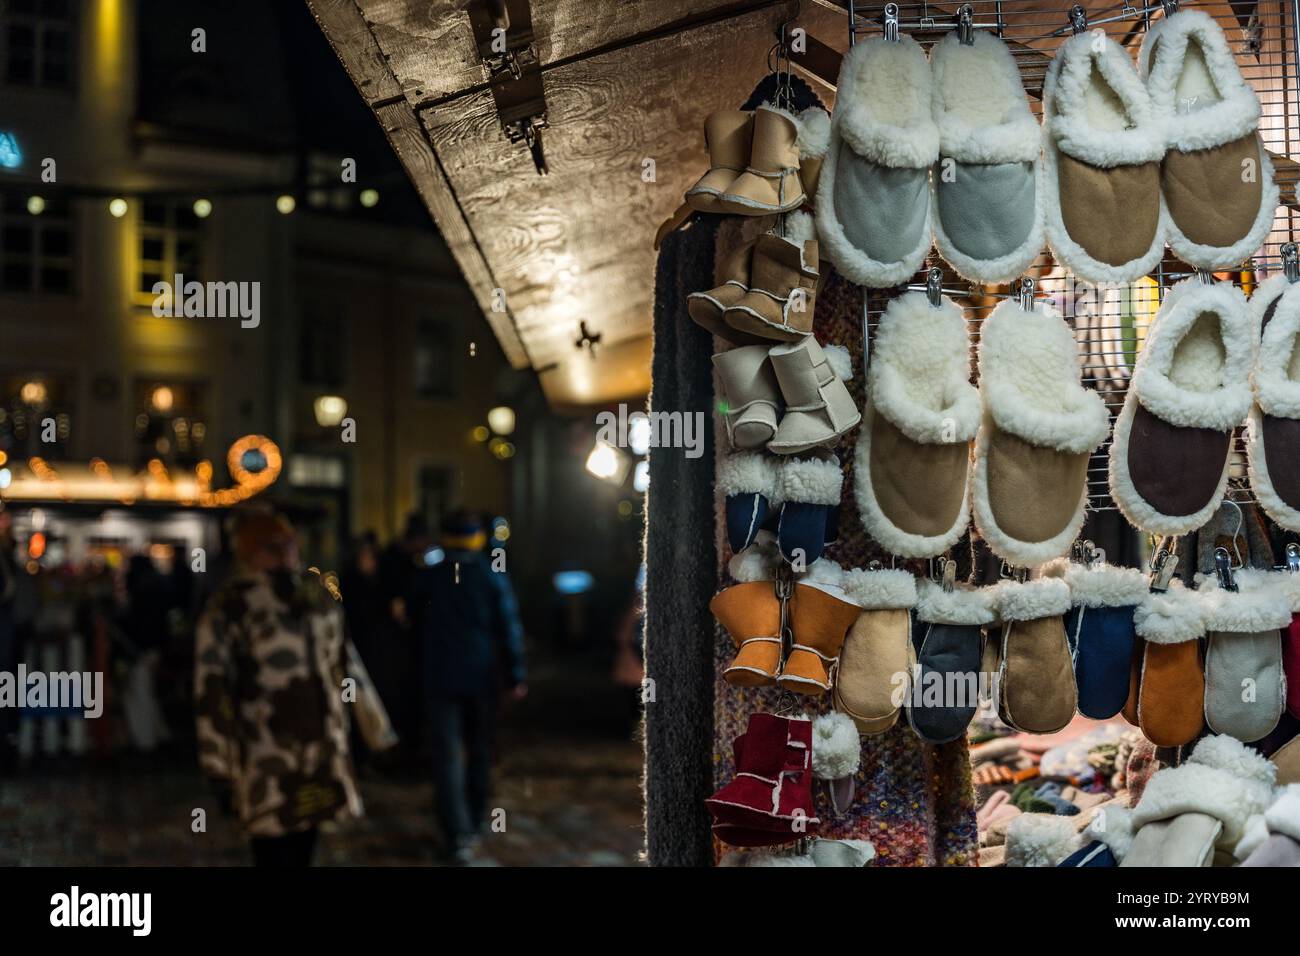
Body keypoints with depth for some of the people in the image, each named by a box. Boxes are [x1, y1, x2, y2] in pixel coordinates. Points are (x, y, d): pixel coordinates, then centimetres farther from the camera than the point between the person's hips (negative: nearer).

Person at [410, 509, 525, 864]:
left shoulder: (427, 578, -1)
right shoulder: (493, 577, -5)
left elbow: (417, 624, 12)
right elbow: (509, 628, -7)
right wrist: (515, 675, -3)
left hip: (441, 678, 0)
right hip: (483, 678, 1)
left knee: (447, 756, -1)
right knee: (480, 751, 15)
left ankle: (458, 836, -10)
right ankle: (474, 825, 26)